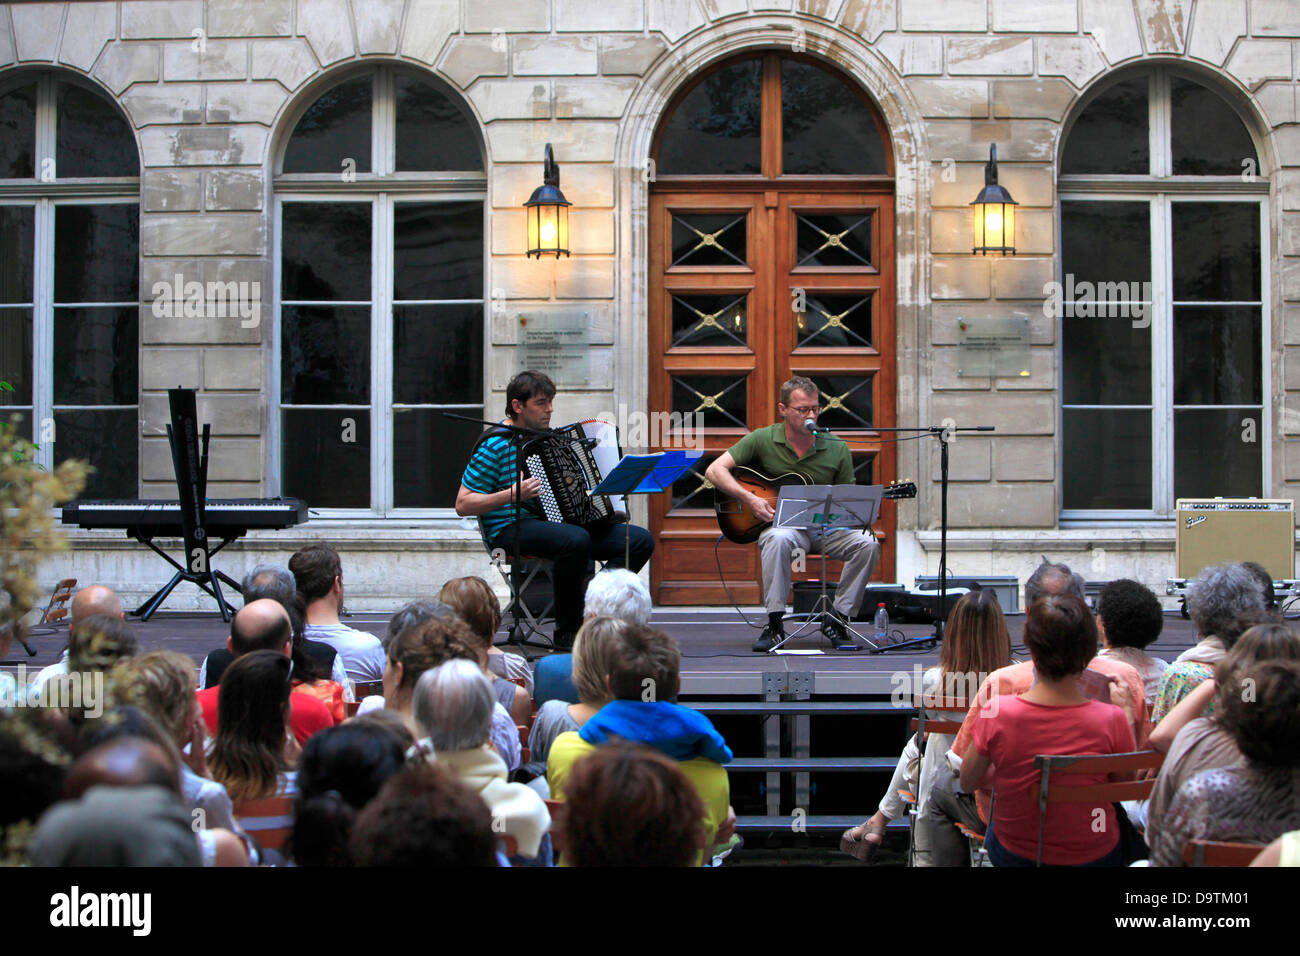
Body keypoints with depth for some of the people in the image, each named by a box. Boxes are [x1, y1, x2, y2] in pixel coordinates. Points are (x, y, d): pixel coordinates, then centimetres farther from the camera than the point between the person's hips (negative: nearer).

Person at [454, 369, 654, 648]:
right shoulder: (495, 445, -8)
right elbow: (463, 505, -11)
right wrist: (513, 494, -23)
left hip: (557, 521, 8)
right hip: (511, 530, -8)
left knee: (641, 540, -9)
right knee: (576, 540, -38)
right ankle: (567, 630, -21)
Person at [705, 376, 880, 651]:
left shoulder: (836, 448, 3)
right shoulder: (762, 440, -2)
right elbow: (715, 470, -7)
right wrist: (750, 498, -19)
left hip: (825, 527, 3)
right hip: (779, 522, -2)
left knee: (867, 543, -25)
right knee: (779, 539, -38)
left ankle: (838, 620, -12)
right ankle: (775, 625, -29)